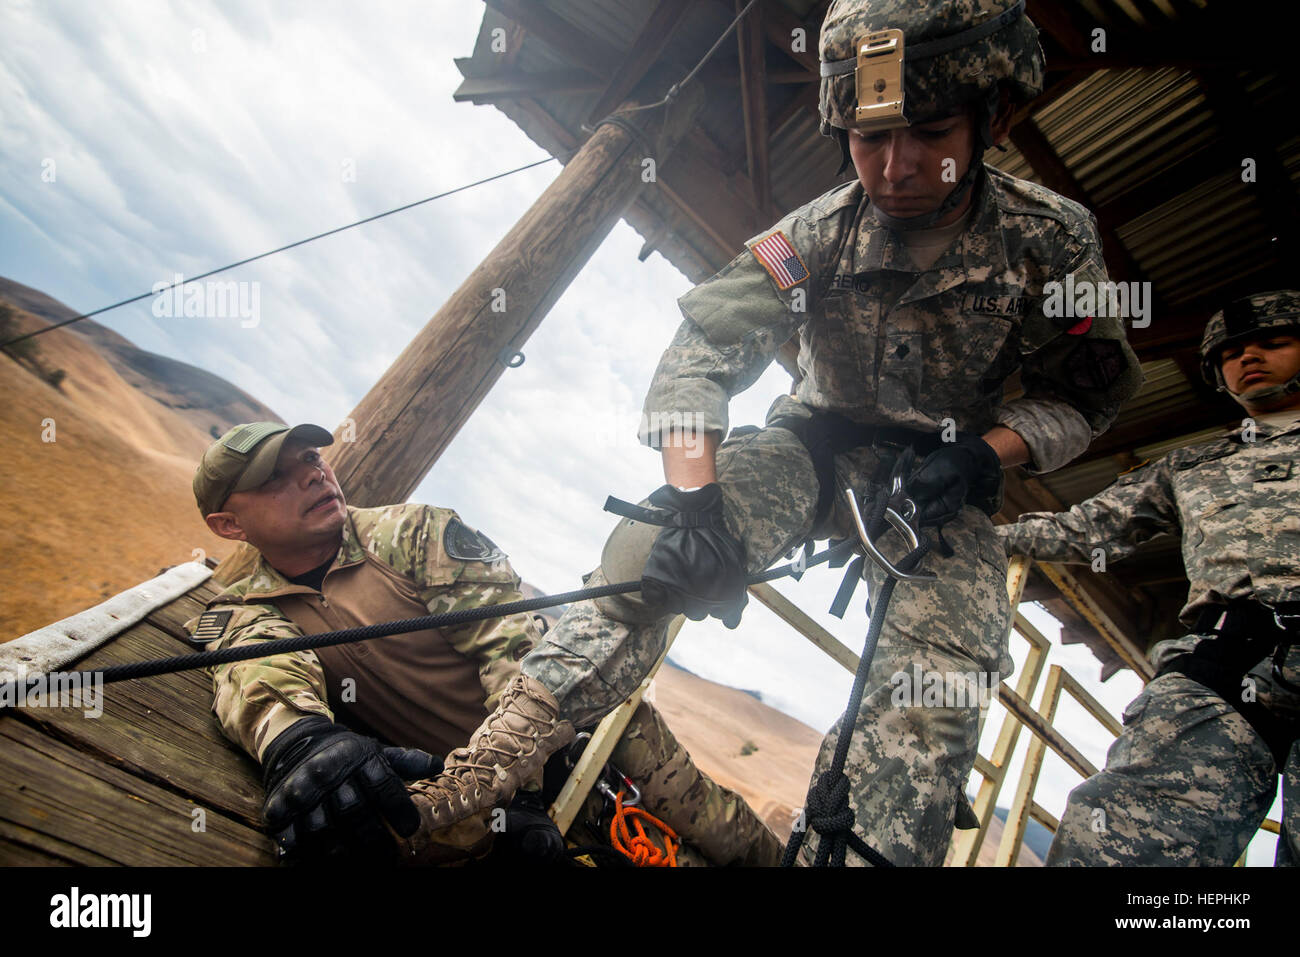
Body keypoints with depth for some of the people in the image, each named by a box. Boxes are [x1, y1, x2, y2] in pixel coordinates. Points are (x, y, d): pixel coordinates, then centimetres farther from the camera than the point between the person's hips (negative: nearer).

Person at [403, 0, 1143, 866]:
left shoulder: (1051, 240, -13)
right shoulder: (815, 235, -15)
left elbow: (1087, 395, -1)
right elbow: (701, 353, -22)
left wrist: (988, 452, -21)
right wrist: (693, 500, -37)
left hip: (942, 478, 1)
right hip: (820, 446, 0)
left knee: (930, 703, -26)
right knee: (651, 550, -27)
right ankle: (457, 788, -26)